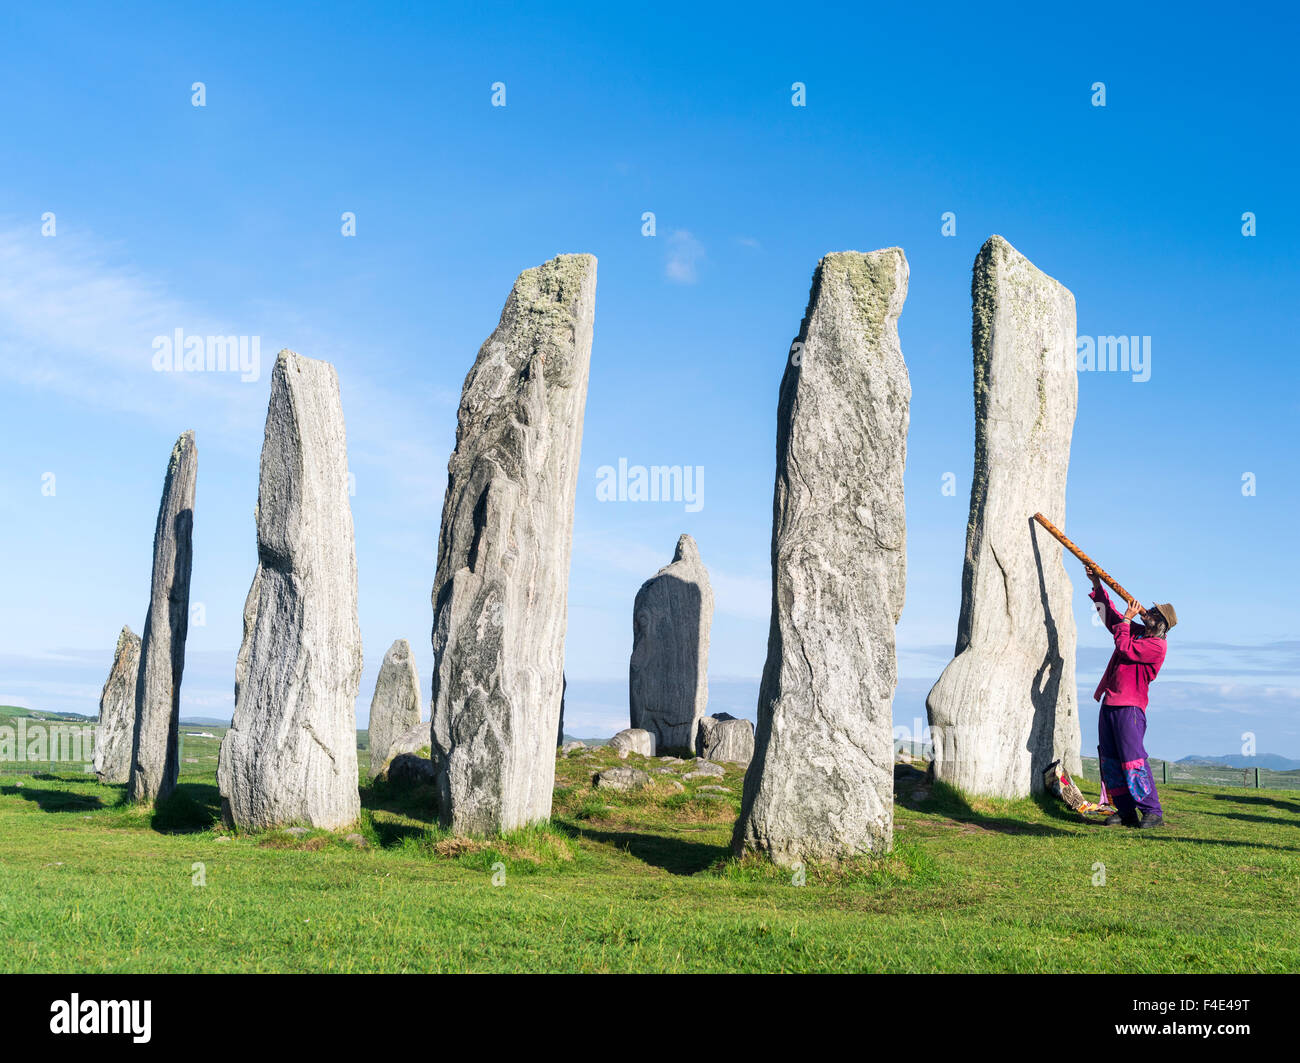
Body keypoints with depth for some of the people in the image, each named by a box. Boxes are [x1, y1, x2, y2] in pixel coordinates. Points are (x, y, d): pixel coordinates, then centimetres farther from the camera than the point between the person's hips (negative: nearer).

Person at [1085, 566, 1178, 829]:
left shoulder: (1157, 645, -11)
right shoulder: (1137, 631, 16)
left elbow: (1125, 648, -18)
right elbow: (1110, 617, 27)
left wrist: (1126, 619, -6)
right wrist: (1098, 587, 24)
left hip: (1130, 706, -9)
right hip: (1110, 703, 9)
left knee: (1133, 759, -13)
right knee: (1110, 760, 7)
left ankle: (1153, 812, -9)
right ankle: (1126, 811, 11)